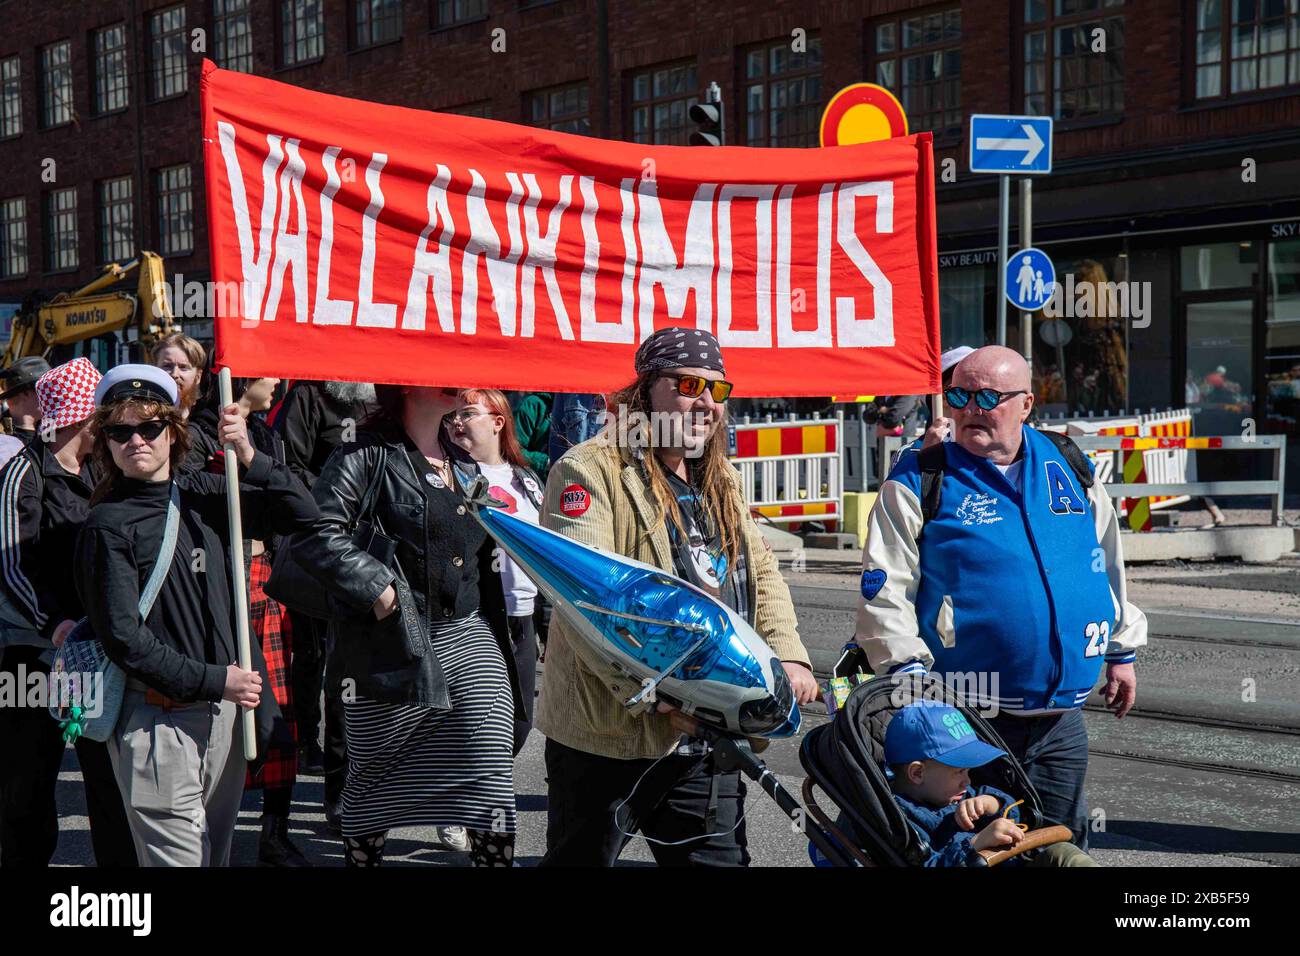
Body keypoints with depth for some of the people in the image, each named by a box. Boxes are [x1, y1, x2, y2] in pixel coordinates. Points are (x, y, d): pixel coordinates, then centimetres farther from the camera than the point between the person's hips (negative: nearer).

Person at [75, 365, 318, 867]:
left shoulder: (203, 494, 8)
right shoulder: (108, 525, -6)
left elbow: (303, 515, 7)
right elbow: (123, 638, -11)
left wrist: (248, 458, -7)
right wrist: (214, 679, -13)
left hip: (227, 707, 5)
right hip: (157, 718, -5)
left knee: (217, 849, 13)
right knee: (177, 856, -7)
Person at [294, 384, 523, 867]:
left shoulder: (465, 465, 16)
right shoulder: (366, 457, -8)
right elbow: (317, 534, -19)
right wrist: (379, 588, -21)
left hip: (471, 639, 6)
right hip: (395, 643, -5)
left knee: (493, 773, -2)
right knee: (374, 778, 10)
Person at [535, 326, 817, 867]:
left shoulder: (719, 483, 15)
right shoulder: (591, 471, -11)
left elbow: (762, 573, 18)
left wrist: (788, 656, -1)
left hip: (707, 739, 7)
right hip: (608, 737, -7)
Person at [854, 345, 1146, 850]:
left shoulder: (1070, 469, 9)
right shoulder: (920, 482, -4)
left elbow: (1109, 564, 21)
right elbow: (883, 590, -7)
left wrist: (1122, 651, 23)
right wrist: (907, 670, -16)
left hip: (1060, 722, 4)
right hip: (965, 721, -4)